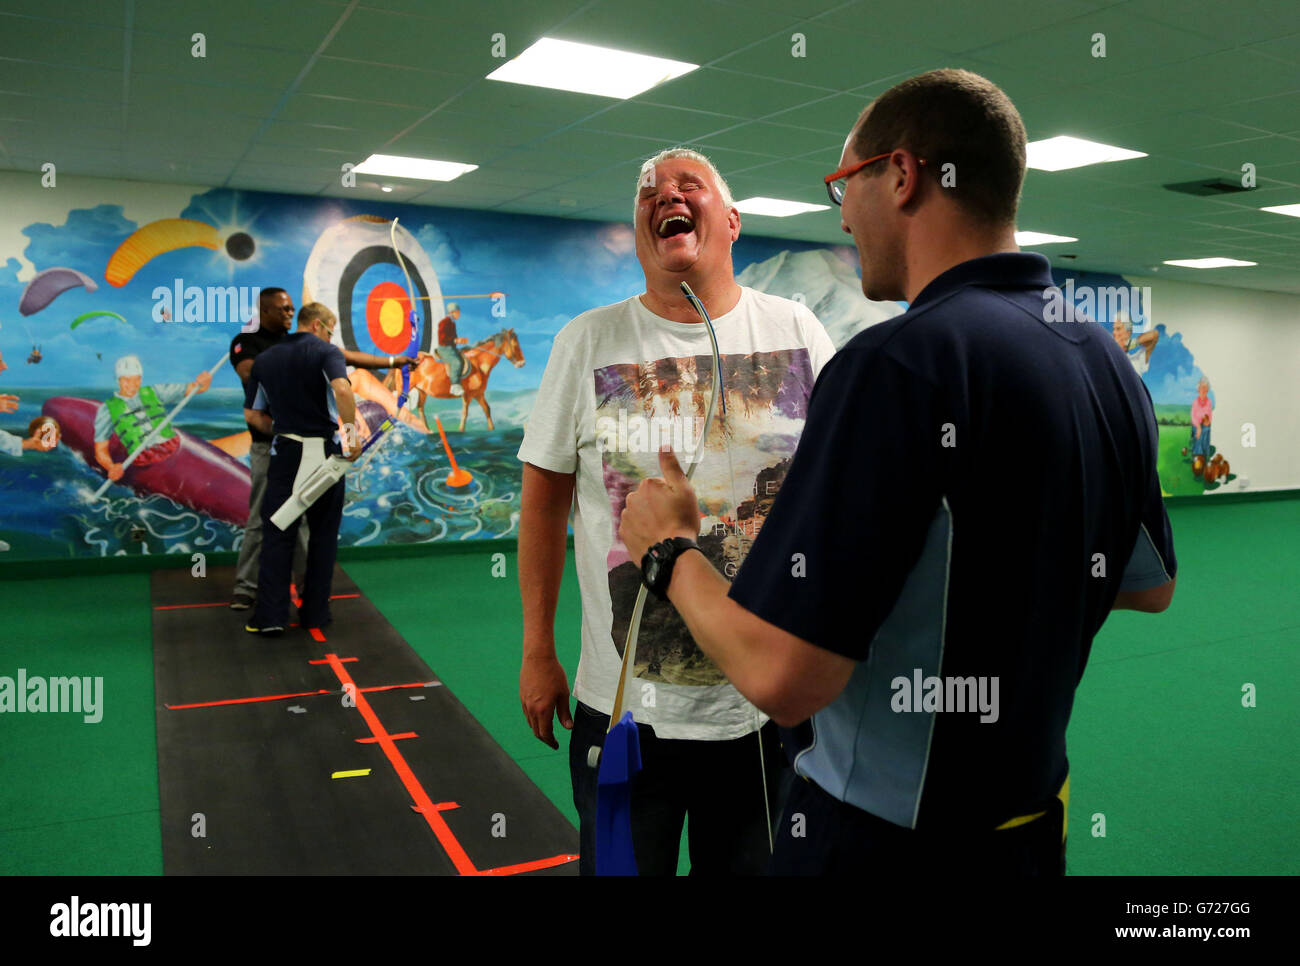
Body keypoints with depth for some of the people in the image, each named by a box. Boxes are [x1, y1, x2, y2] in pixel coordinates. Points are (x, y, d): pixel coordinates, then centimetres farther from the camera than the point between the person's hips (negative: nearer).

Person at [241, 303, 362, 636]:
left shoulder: (264, 360, 11)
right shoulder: (325, 352, -4)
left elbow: (252, 414, 11)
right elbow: (342, 389, -24)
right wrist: (351, 432, -15)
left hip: (285, 452, 3)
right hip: (325, 452, -2)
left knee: (277, 534, 5)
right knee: (323, 534, 8)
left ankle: (270, 616, 0)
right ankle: (315, 612, 12)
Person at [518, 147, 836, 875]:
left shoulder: (797, 330, -1)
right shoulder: (588, 342, -2)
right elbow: (545, 496, 3)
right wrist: (538, 652, 3)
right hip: (622, 710, 0)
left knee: (752, 864, 18)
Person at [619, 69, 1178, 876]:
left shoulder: (898, 364, -26)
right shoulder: (1110, 364, -1)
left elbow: (782, 676, -28)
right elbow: (1151, 587, 13)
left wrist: (671, 546, -11)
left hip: (887, 840, -7)